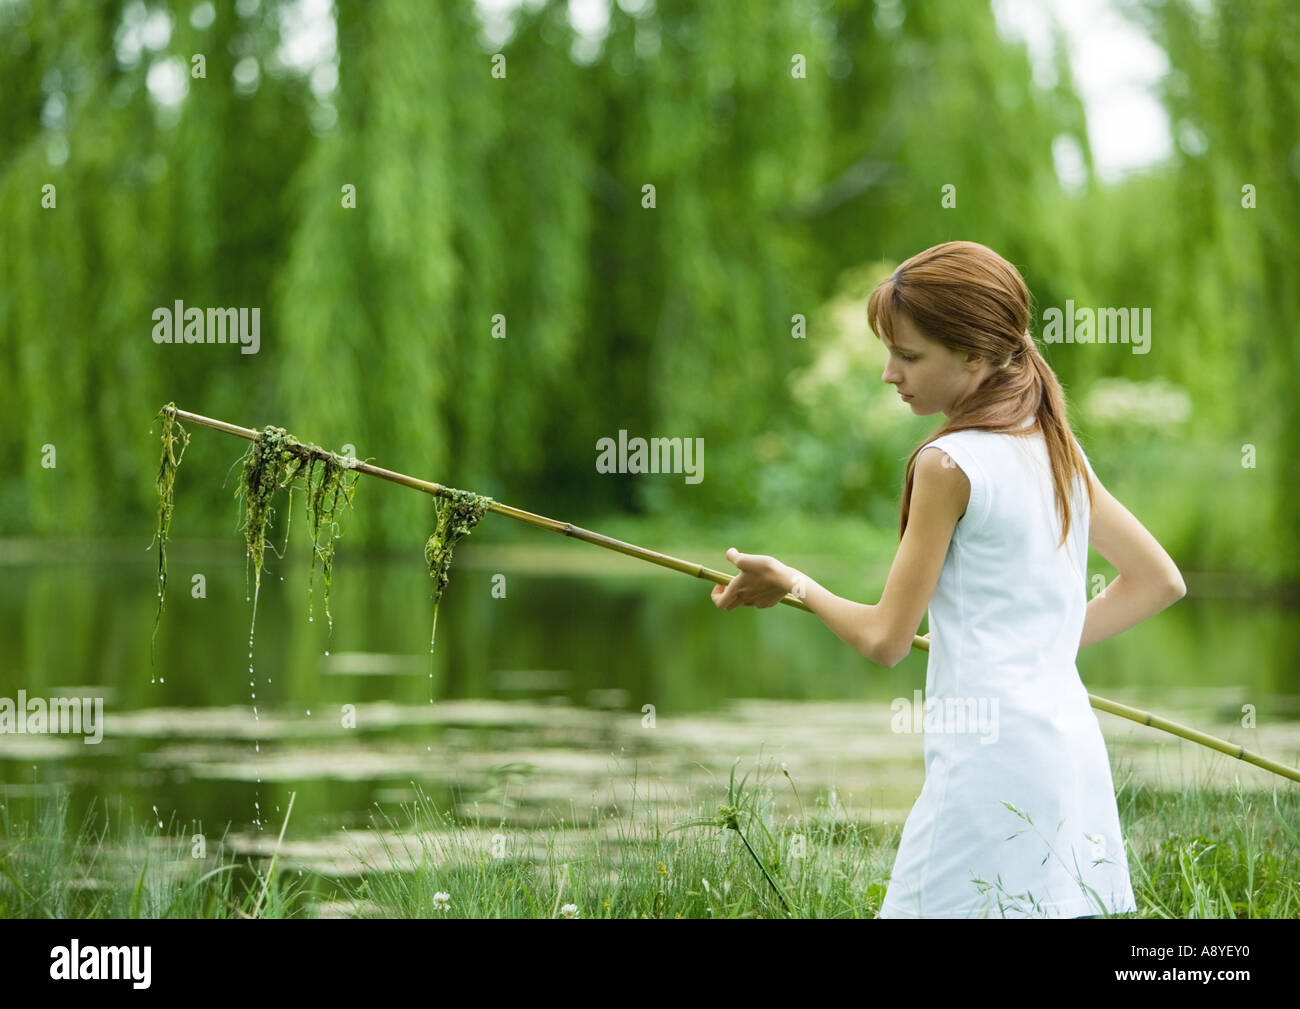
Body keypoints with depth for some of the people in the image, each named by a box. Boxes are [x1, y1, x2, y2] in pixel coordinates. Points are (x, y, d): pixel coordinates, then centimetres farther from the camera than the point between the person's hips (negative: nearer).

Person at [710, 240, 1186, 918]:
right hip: (1072, 750, 8)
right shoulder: (1058, 448, 12)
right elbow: (1159, 580, 20)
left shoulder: (949, 463, -10)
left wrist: (793, 585, 10)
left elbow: (885, 639, -7)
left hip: (989, 756, -8)